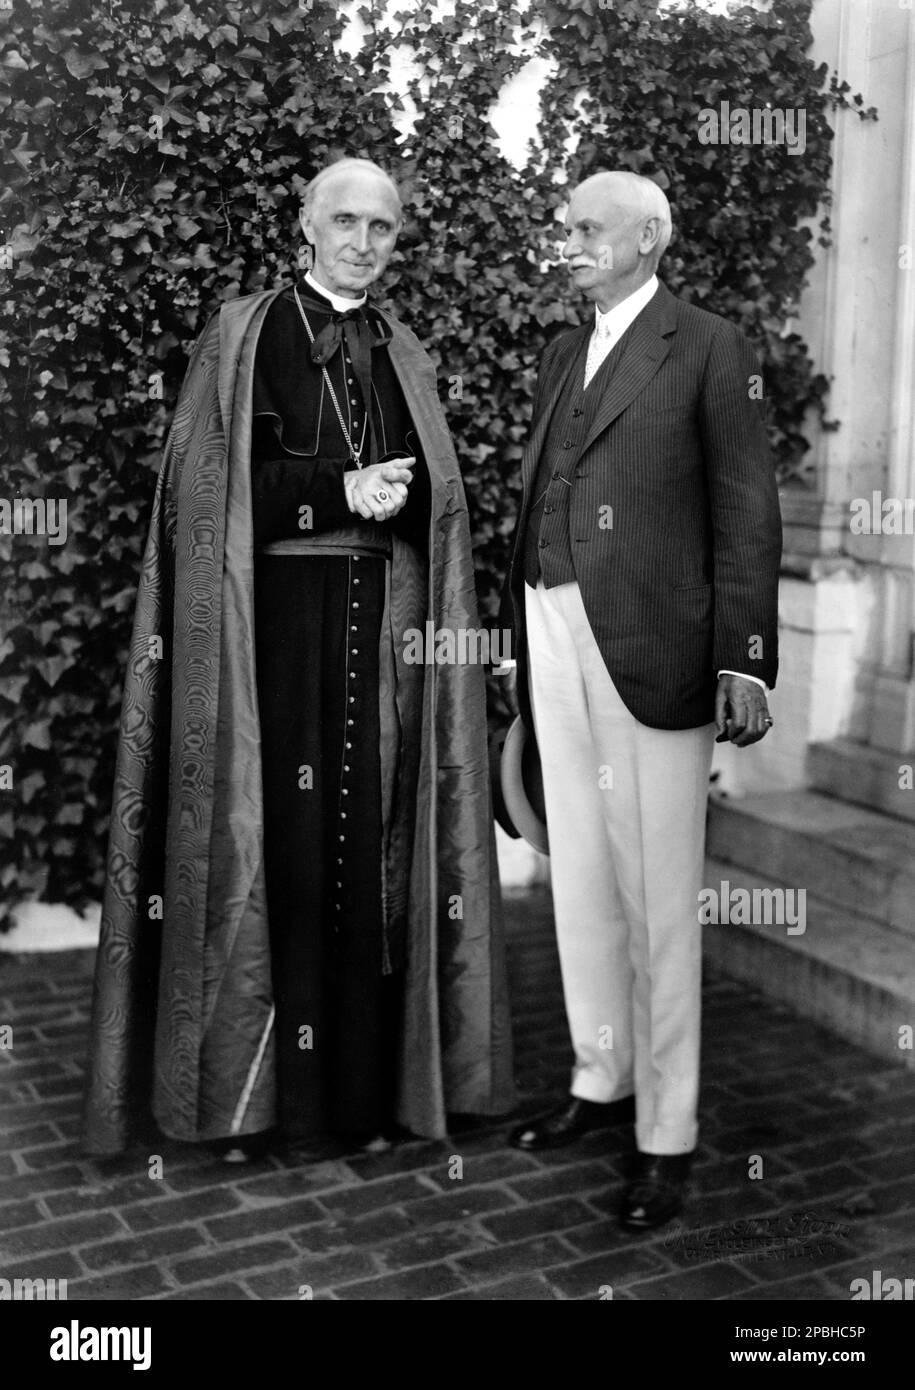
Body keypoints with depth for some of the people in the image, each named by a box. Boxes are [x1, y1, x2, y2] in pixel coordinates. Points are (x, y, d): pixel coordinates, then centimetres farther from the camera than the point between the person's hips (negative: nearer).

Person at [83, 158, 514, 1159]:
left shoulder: (405, 356, 17)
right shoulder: (244, 333, 6)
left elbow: (440, 497, 12)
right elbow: (207, 481, -3)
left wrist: (393, 493, -11)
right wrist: (341, 491, -13)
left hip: (384, 625, 3)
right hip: (276, 618, -3)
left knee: (373, 846, 3)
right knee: (271, 842, -3)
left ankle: (368, 1083, 12)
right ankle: (243, 1089, 9)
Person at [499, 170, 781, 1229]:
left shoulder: (708, 347, 0)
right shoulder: (562, 355, 18)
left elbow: (745, 513, -5)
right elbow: (541, 496, 16)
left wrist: (743, 661, -12)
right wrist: (522, 632, 10)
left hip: (649, 645, -6)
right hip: (555, 638, 6)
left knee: (656, 893, -1)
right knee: (579, 876, 13)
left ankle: (667, 1134, 11)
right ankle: (601, 1083, 29)